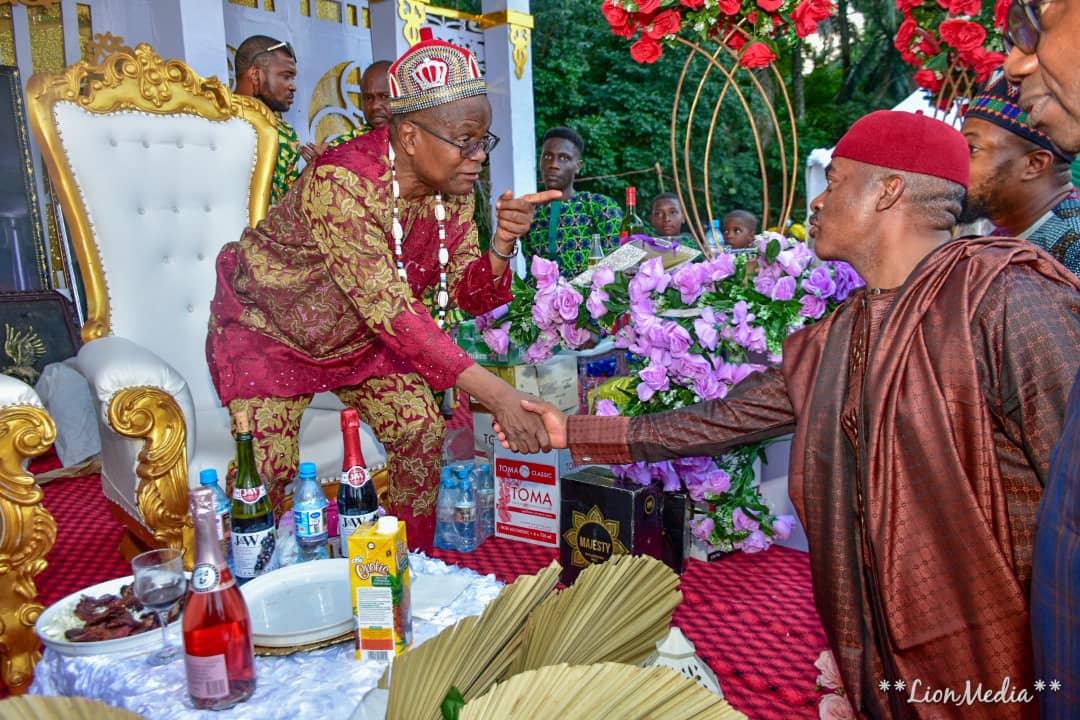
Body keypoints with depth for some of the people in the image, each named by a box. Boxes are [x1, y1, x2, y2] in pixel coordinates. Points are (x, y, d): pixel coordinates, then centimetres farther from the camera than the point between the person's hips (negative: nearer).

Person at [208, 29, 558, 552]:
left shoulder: (454, 190, -13)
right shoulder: (342, 182, -35)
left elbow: (473, 296, -8)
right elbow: (391, 311, -39)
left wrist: (502, 244, -31)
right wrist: (499, 396, -42)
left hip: (361, 335, 6)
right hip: (270, 329, -5)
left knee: (422, 432, -5)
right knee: (270, 472, -12)